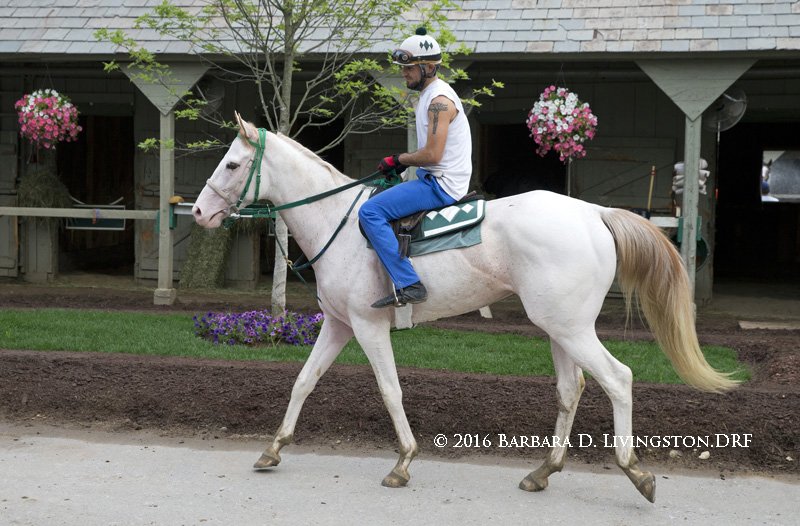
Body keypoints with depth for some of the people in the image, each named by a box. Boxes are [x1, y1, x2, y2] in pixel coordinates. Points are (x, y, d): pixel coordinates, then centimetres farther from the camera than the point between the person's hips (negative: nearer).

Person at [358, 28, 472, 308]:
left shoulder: (440, 100, -17)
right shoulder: (429, 95, 16)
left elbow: (432, 155, -24)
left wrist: (399, 159, -9)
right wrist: (403, 161, 10)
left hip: (441, 185, -11)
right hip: (434, 179, 11)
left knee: (370, 211, -19)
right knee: (375, 199, 26)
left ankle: (408, 285, -24)